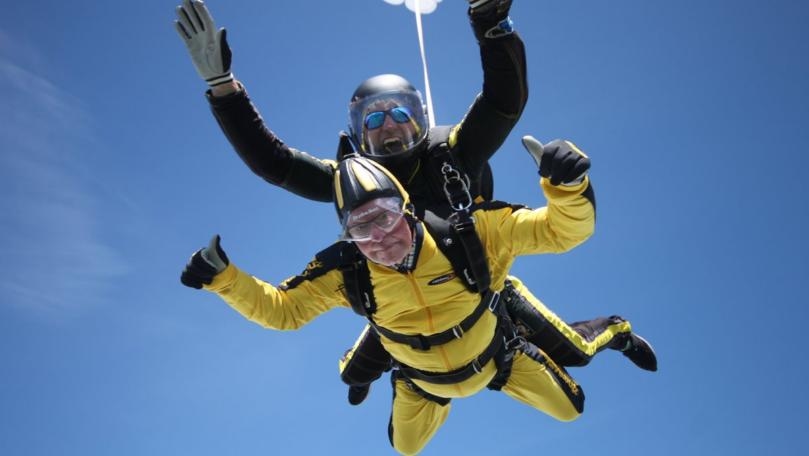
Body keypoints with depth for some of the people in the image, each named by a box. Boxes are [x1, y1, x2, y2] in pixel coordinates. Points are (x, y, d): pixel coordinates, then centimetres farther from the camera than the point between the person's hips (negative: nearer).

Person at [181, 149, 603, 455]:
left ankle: (503, 373, 45)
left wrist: (566, 185, -60)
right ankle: (439, 397, 59)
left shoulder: (470, 233, -39)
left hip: (494, 353, -1)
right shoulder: (342, 273, -33)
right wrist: (223, 276, -35)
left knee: (568, 411, 15)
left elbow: (562, 230, -38)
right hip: (422, 378, 1)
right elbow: (281, 308, -19)